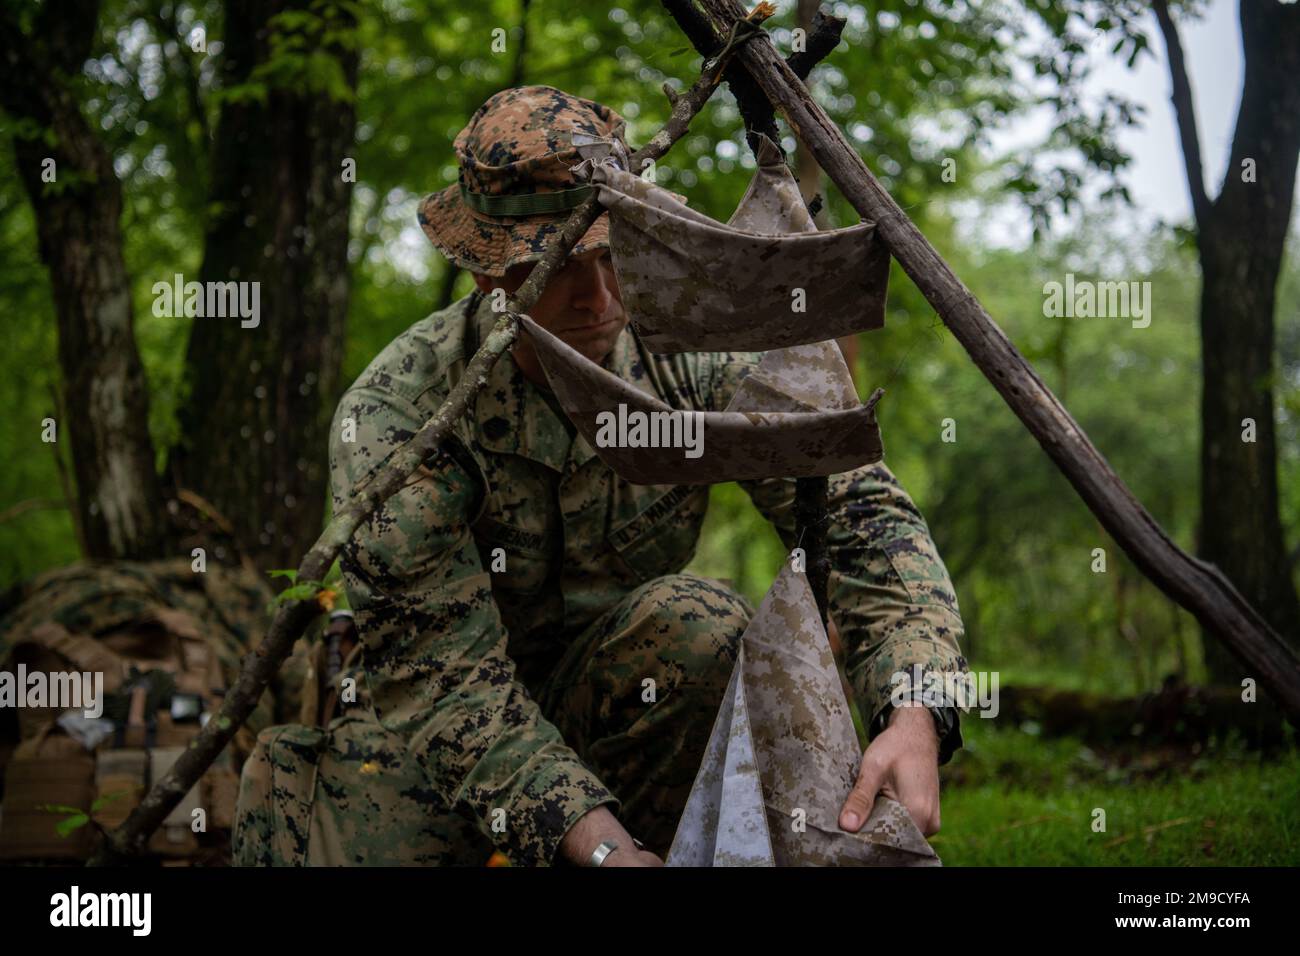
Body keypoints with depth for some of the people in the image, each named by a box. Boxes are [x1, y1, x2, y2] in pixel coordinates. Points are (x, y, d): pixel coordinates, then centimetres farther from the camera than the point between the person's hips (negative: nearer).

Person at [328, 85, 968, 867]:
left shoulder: (695, 356, -16)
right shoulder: (392, 420, -26)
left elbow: (862, 510, -20)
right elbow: (445, 685, -29)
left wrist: (914, 721, -39)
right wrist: (609, 851, -41)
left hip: (622, 708, 2)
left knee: (700, 625, -30)